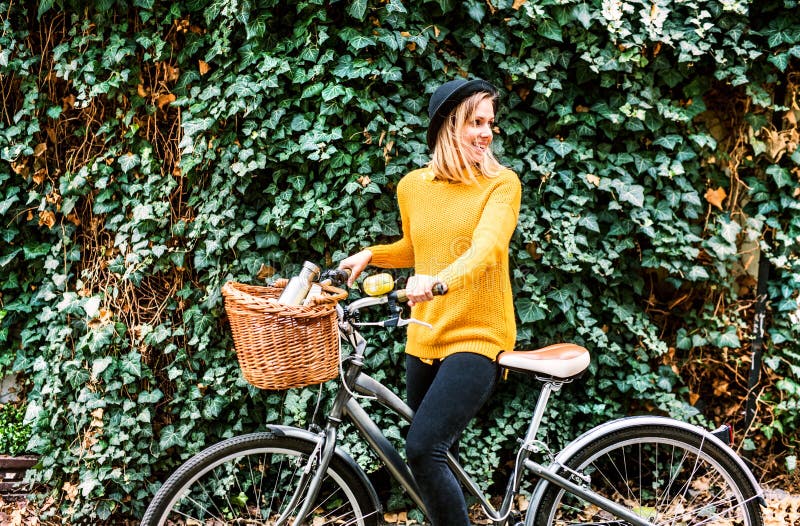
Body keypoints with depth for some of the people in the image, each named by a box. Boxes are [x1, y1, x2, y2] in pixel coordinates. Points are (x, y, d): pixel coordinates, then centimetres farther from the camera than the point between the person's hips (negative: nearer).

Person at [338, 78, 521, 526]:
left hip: (478, 338, -5)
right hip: (424, 338, 5)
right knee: (434, 458, 14)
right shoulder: (413, 186, 7)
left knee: (424, 450, -21)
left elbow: (487, 248, -24)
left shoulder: (502, 183, -7)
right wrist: (371, 255, 8)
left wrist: (440, 281, -42)